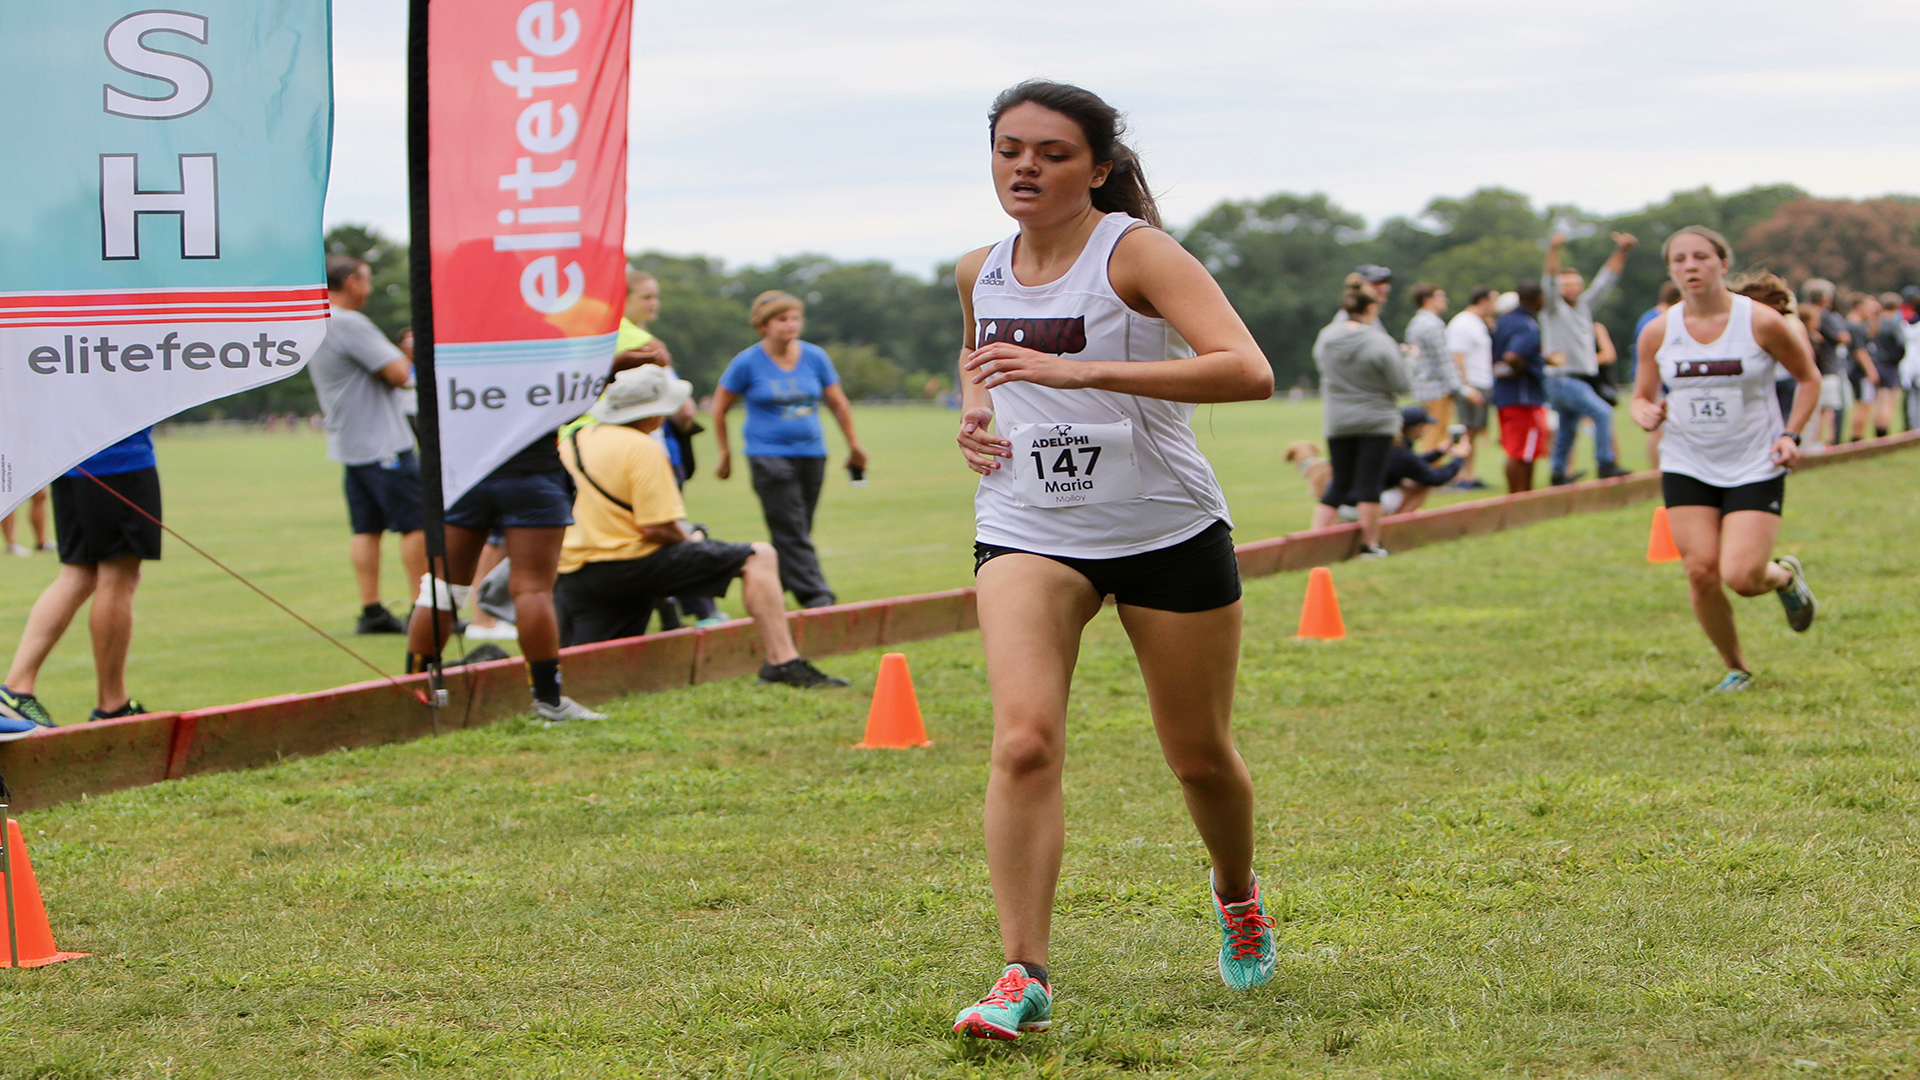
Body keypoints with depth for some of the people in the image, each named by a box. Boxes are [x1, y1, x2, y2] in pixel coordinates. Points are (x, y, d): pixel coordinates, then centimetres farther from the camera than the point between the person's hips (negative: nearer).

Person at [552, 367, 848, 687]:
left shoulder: (572, 441, 13)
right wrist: (690, 539, 5)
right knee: (759, 557, -4)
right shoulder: (642, 448, -12)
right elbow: (656, 527, -17)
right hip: (631, 564, -8)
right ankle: (781, 660, -12)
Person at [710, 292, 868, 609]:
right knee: (791, 532, -11)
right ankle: (815, 596, -14)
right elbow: (719, 407, 7)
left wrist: (854, 446, 20)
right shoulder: (748, 362, -3)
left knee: (795, 533, 5)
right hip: (768, 455, -4)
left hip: (811, 454, 4)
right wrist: (723, 455, 10)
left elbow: (838, 404, 16)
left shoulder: (814, 357, 5)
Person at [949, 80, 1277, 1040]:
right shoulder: (980, 272, 5)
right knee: (1024, 741, -20)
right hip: (1027, 530, 3)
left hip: (1168, 530, -3)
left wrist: (1077, 370, -34)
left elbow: (1248, 372, -28)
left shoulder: (1135, 252, -13)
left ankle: (1237, 893, 43)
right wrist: (974, 406, 6)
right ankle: (1023, 975, -17)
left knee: (1201, 756, 11)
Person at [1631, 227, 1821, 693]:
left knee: (1741, 576, -15)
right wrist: (1646, 414, -13)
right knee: (1702, 571, -8)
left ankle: (1786, 577, 23)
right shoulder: (1658, 332, -1)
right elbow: (1641, 396, 11)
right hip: (1687, 467, 3)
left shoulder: (1761, 322, -9)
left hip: (1756, 467, -3)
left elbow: (1809, 378, 5)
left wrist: (1790, 434, -7)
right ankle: (1736, 668, 14)